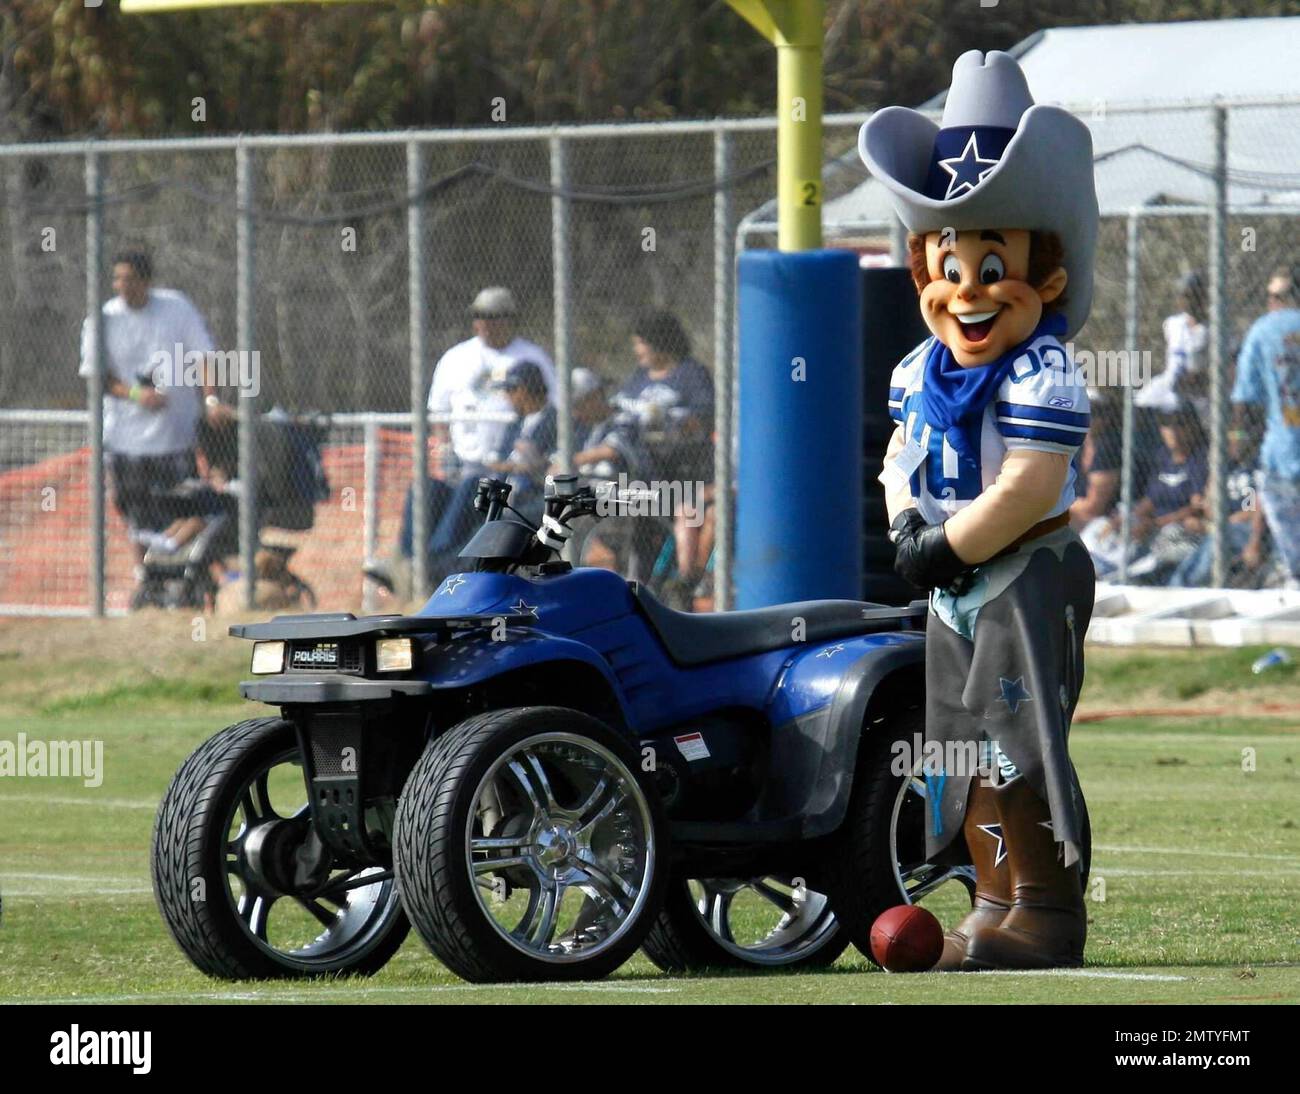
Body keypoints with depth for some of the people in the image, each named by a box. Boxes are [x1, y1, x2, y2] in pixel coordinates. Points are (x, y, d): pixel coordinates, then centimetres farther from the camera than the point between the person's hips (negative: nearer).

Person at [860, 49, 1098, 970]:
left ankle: (1048, 910, -4)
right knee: (962, 745, 13)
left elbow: (1028, 490, -25)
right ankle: (998, 901, 21)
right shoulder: (921, 371, 9)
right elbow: (902, 457, 17)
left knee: (1020, 742, -10)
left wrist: (948, 547, -21)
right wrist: (907, 524, -3)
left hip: (1027, 578, -9)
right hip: (956, 587, 9)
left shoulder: (1042, 376, -17)